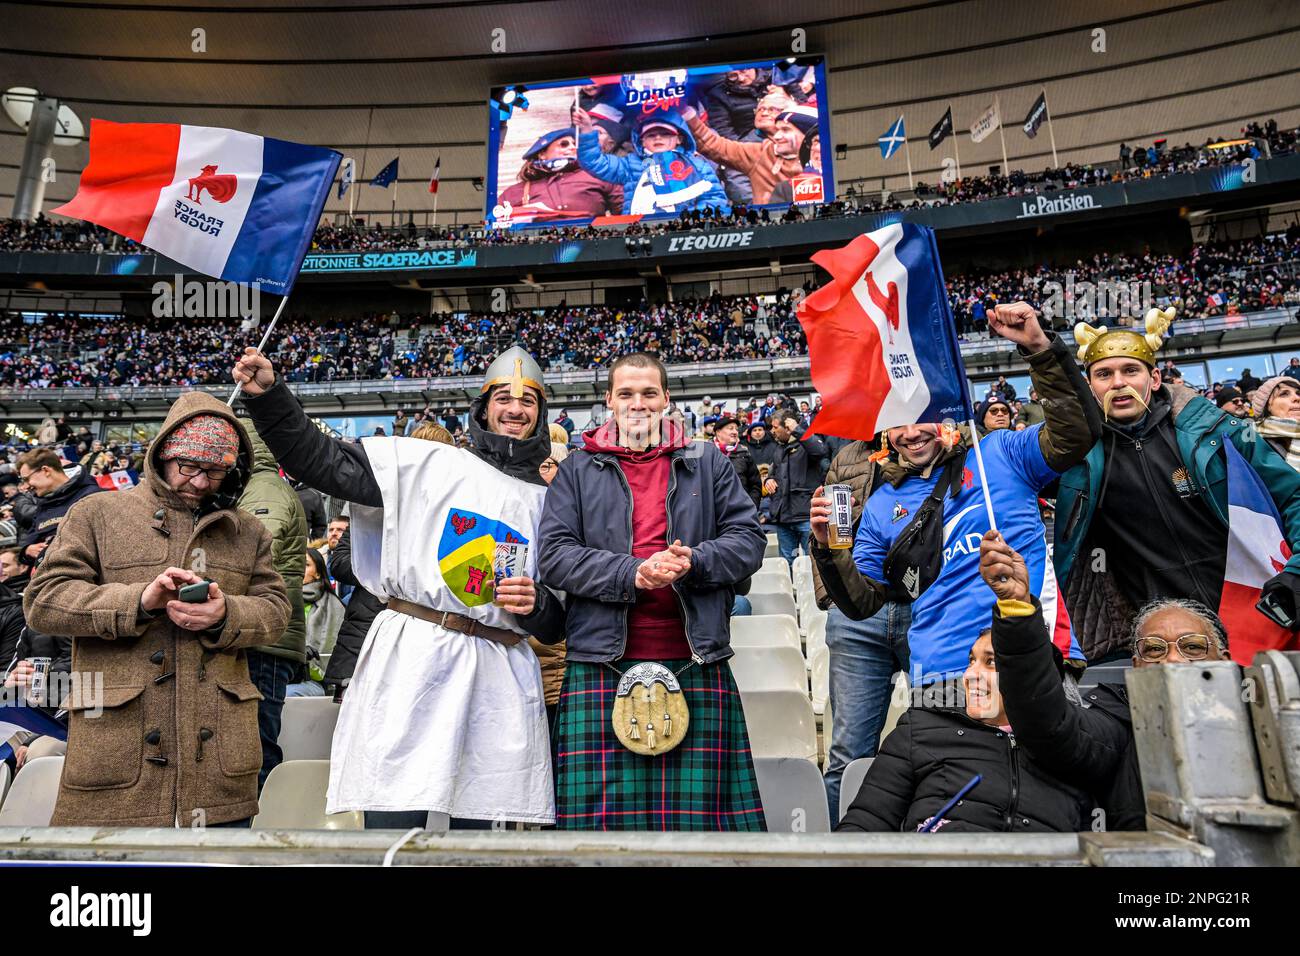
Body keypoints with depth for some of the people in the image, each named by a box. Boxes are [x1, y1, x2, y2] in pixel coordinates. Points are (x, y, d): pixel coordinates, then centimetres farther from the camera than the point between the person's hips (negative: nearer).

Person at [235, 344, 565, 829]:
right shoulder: (428, 462, 8)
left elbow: (559, 623, 18)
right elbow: (323, 459, 3)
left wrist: (536, 605, -4)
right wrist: (269, 394, -8)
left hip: (499, 675, 3)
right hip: (411, 657, -3)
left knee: (477, 823, 9)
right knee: (394, 816, -4)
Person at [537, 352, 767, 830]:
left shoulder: (707, 462, 14)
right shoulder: (578, 469, 10)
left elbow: (748, 539, 8)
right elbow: (554, 554, 0)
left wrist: (693, 562, -11)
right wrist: (631, 574, -13)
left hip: (696, 665, 1)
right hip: (602, 665, -1)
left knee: (698, 806, 4)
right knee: (603, 807, 0)